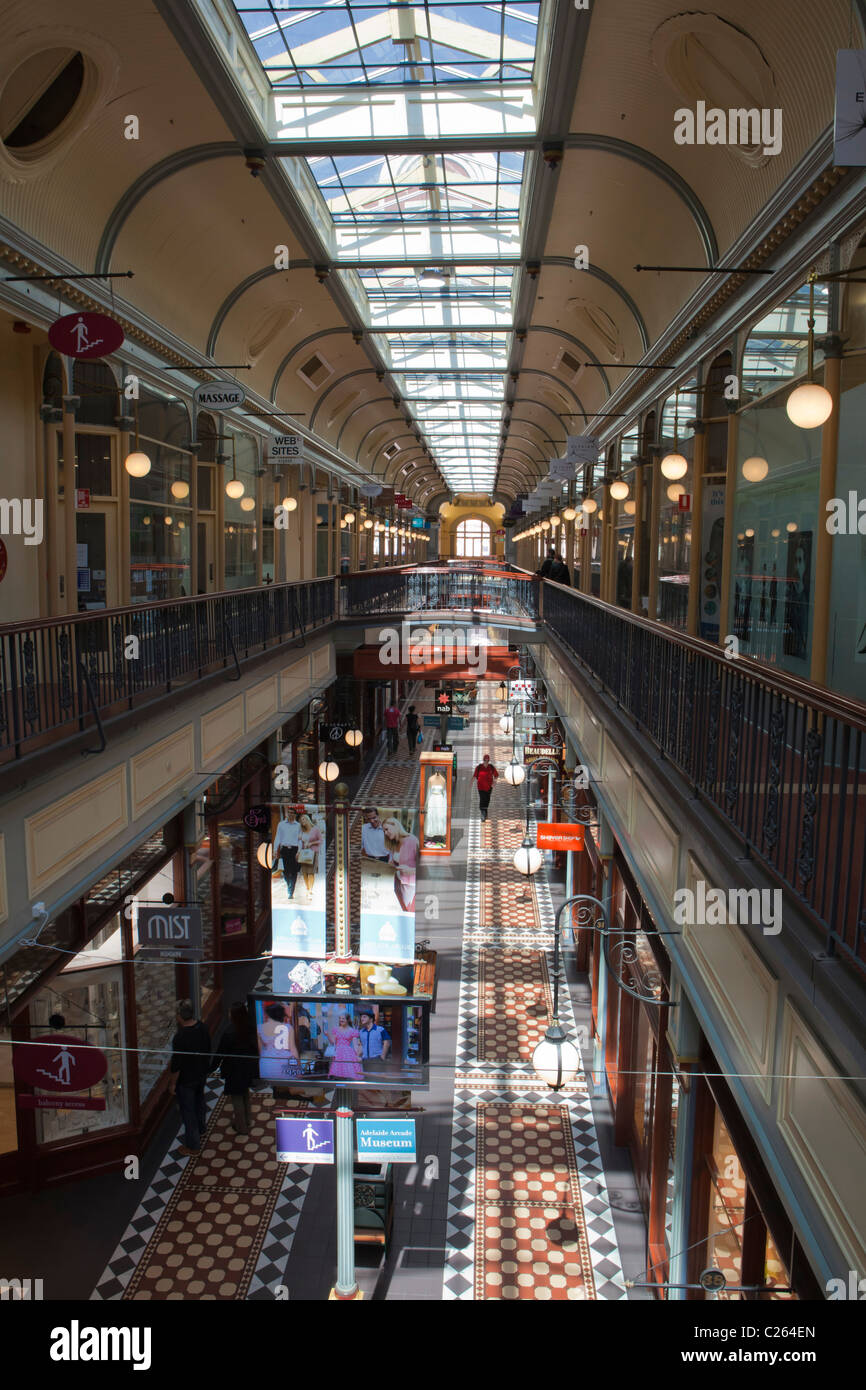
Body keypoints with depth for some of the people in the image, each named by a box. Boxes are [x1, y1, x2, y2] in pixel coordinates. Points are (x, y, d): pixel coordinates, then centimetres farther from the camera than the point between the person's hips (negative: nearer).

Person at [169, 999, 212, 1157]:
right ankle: (201, 1130, 51)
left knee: (188, 1111, 10)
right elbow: (208, 1050, 4)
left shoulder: (180, 1038, -34)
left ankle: (192, 1146, 24)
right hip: (202, 1073, 7)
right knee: (199, 1101, 29)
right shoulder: (202, 1027, -12)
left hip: (186, 1079, -7)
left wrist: (172, 1084, -10)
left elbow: (176, 1065, -25)